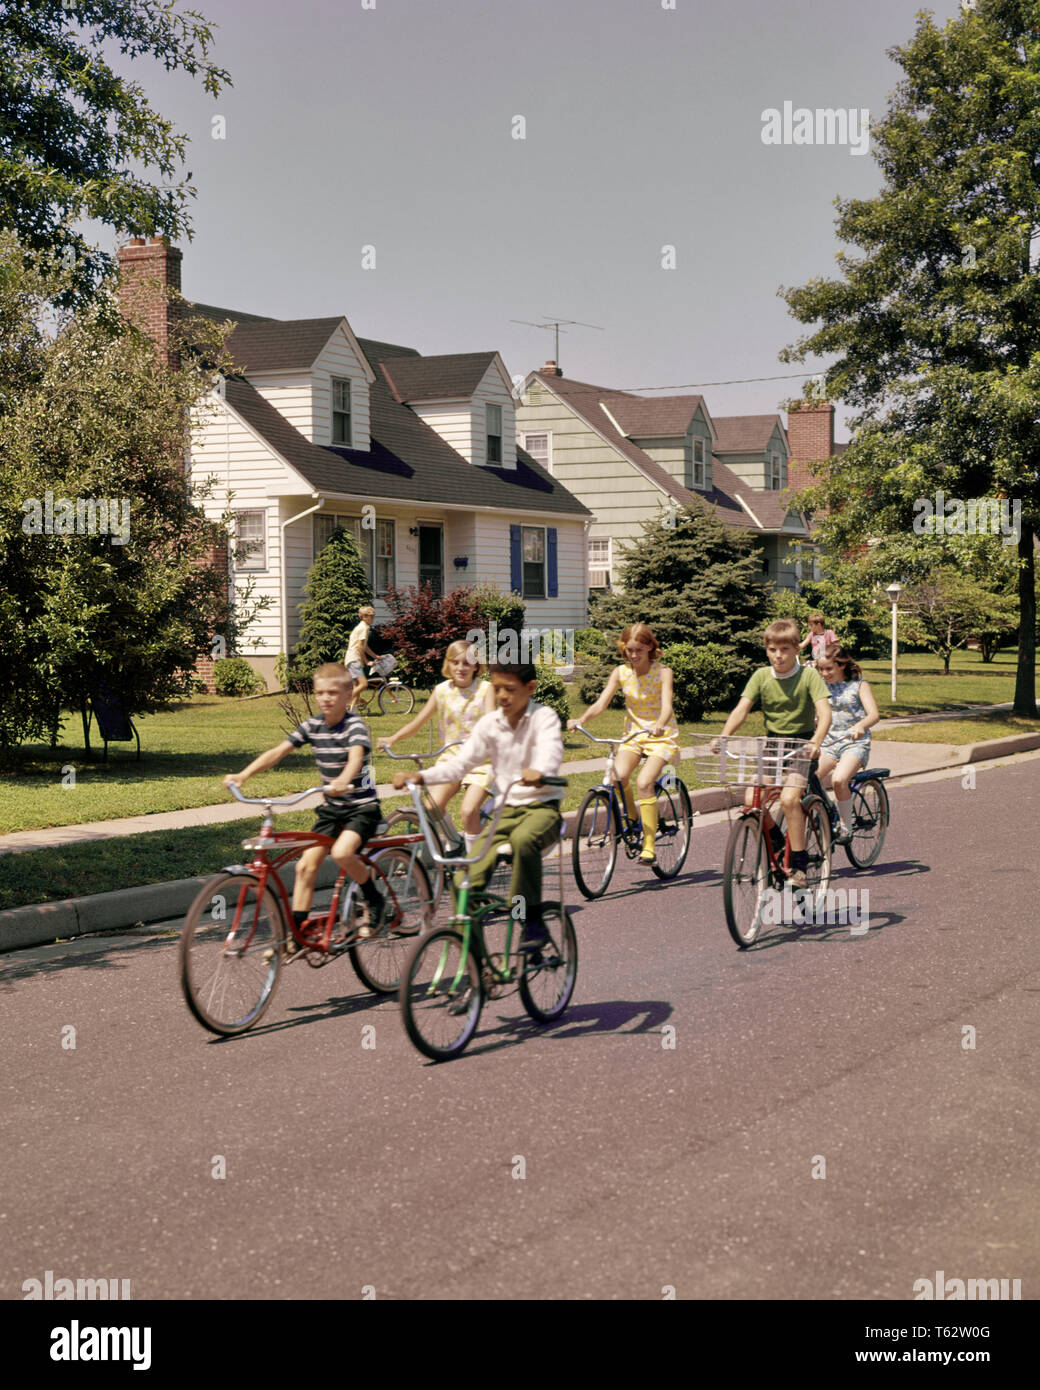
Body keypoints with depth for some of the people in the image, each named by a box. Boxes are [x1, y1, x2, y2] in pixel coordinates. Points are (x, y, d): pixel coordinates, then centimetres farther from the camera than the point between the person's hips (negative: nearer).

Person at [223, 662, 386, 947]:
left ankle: (373, 900, -4)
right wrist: (242, 775, -17)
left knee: (341, 852, -29)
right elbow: (278, 752, -4)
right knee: (306, 865, -3)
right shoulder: (312, 726, 0)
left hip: (363, 806, -6)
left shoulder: (355, 726, -16)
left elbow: (356, 756, -36)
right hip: (332, 808, 6)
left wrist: (344, 780, -58)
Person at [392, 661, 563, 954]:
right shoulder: (489, 724, 6)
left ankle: (533, 922, -26)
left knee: (523, 839, -41)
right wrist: (421, 776, -12)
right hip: (505, 809, 5)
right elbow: (460, 763, 4)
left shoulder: (544, 717, -7)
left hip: (541, 807, -5)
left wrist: (539, 771, -52)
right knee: (465, 880, -13)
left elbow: (550, 750, -28)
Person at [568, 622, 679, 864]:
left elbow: (666, 706, -24)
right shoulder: (620, 672, -1)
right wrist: (581, 720, -29)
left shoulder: (662, 672, -11)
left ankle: (649, 846, -17)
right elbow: (601, 703, -10)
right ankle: (632, 815, 6)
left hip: (661, 735, -3)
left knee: (644, 783, -25)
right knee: (618, 776, -25)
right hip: (633, 733, 3)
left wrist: (659, 725, -46)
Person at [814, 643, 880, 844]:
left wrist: (860, 725, -35)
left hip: (854, 742, -4)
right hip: (828, 742, 4)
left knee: (838, 780, -31)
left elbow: (874, 714, -12)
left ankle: (846, 829, -15)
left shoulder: (858, 684, -1)